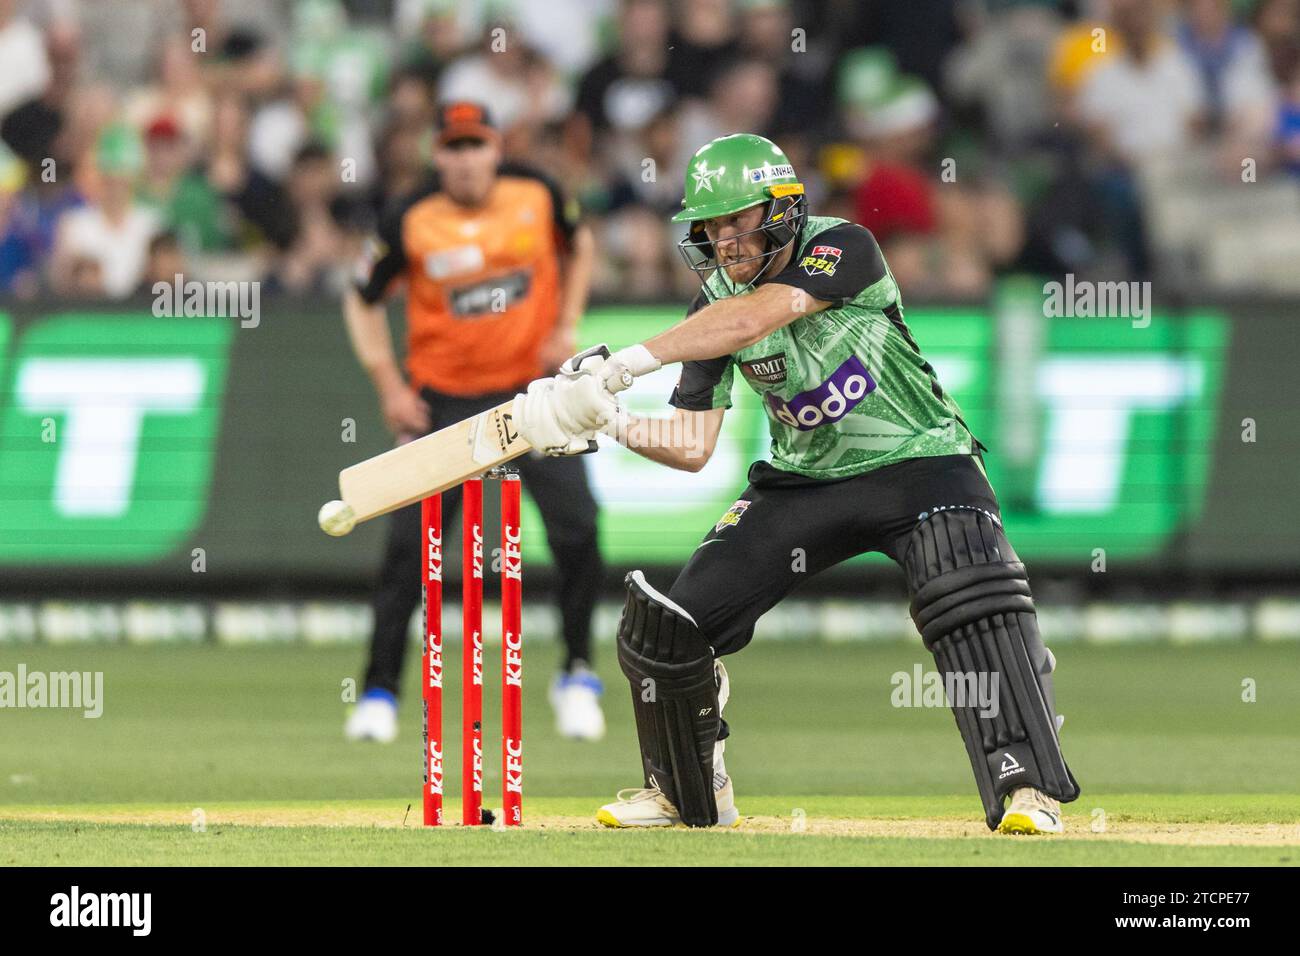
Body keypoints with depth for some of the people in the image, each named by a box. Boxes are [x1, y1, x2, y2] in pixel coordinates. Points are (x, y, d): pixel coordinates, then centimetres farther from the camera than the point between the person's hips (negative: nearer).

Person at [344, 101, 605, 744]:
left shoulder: (536, 195, -6)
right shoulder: (411, 222, -11)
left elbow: (578, 247, 15)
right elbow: (362, 300, 3)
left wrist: (566, 327, 3)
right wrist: (388, 387, -5)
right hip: (446, 399, -1)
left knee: (576, 531, -9)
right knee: (410, 544, -7)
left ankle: (578, 677, 9)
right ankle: (379, 693, 3)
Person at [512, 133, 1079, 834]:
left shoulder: (844, 249, -22)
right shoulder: (715, 302, -5)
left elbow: (756, 317, -38)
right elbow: (693, 447, -6)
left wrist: (623, 363, -43)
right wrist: (611, 423, -26)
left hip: (918, 463, -5)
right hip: (803, 481, 5)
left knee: (971, 600, -31)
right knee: (672, 620, -3)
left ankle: (1026, 786, -23)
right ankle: (690, 794, 19)